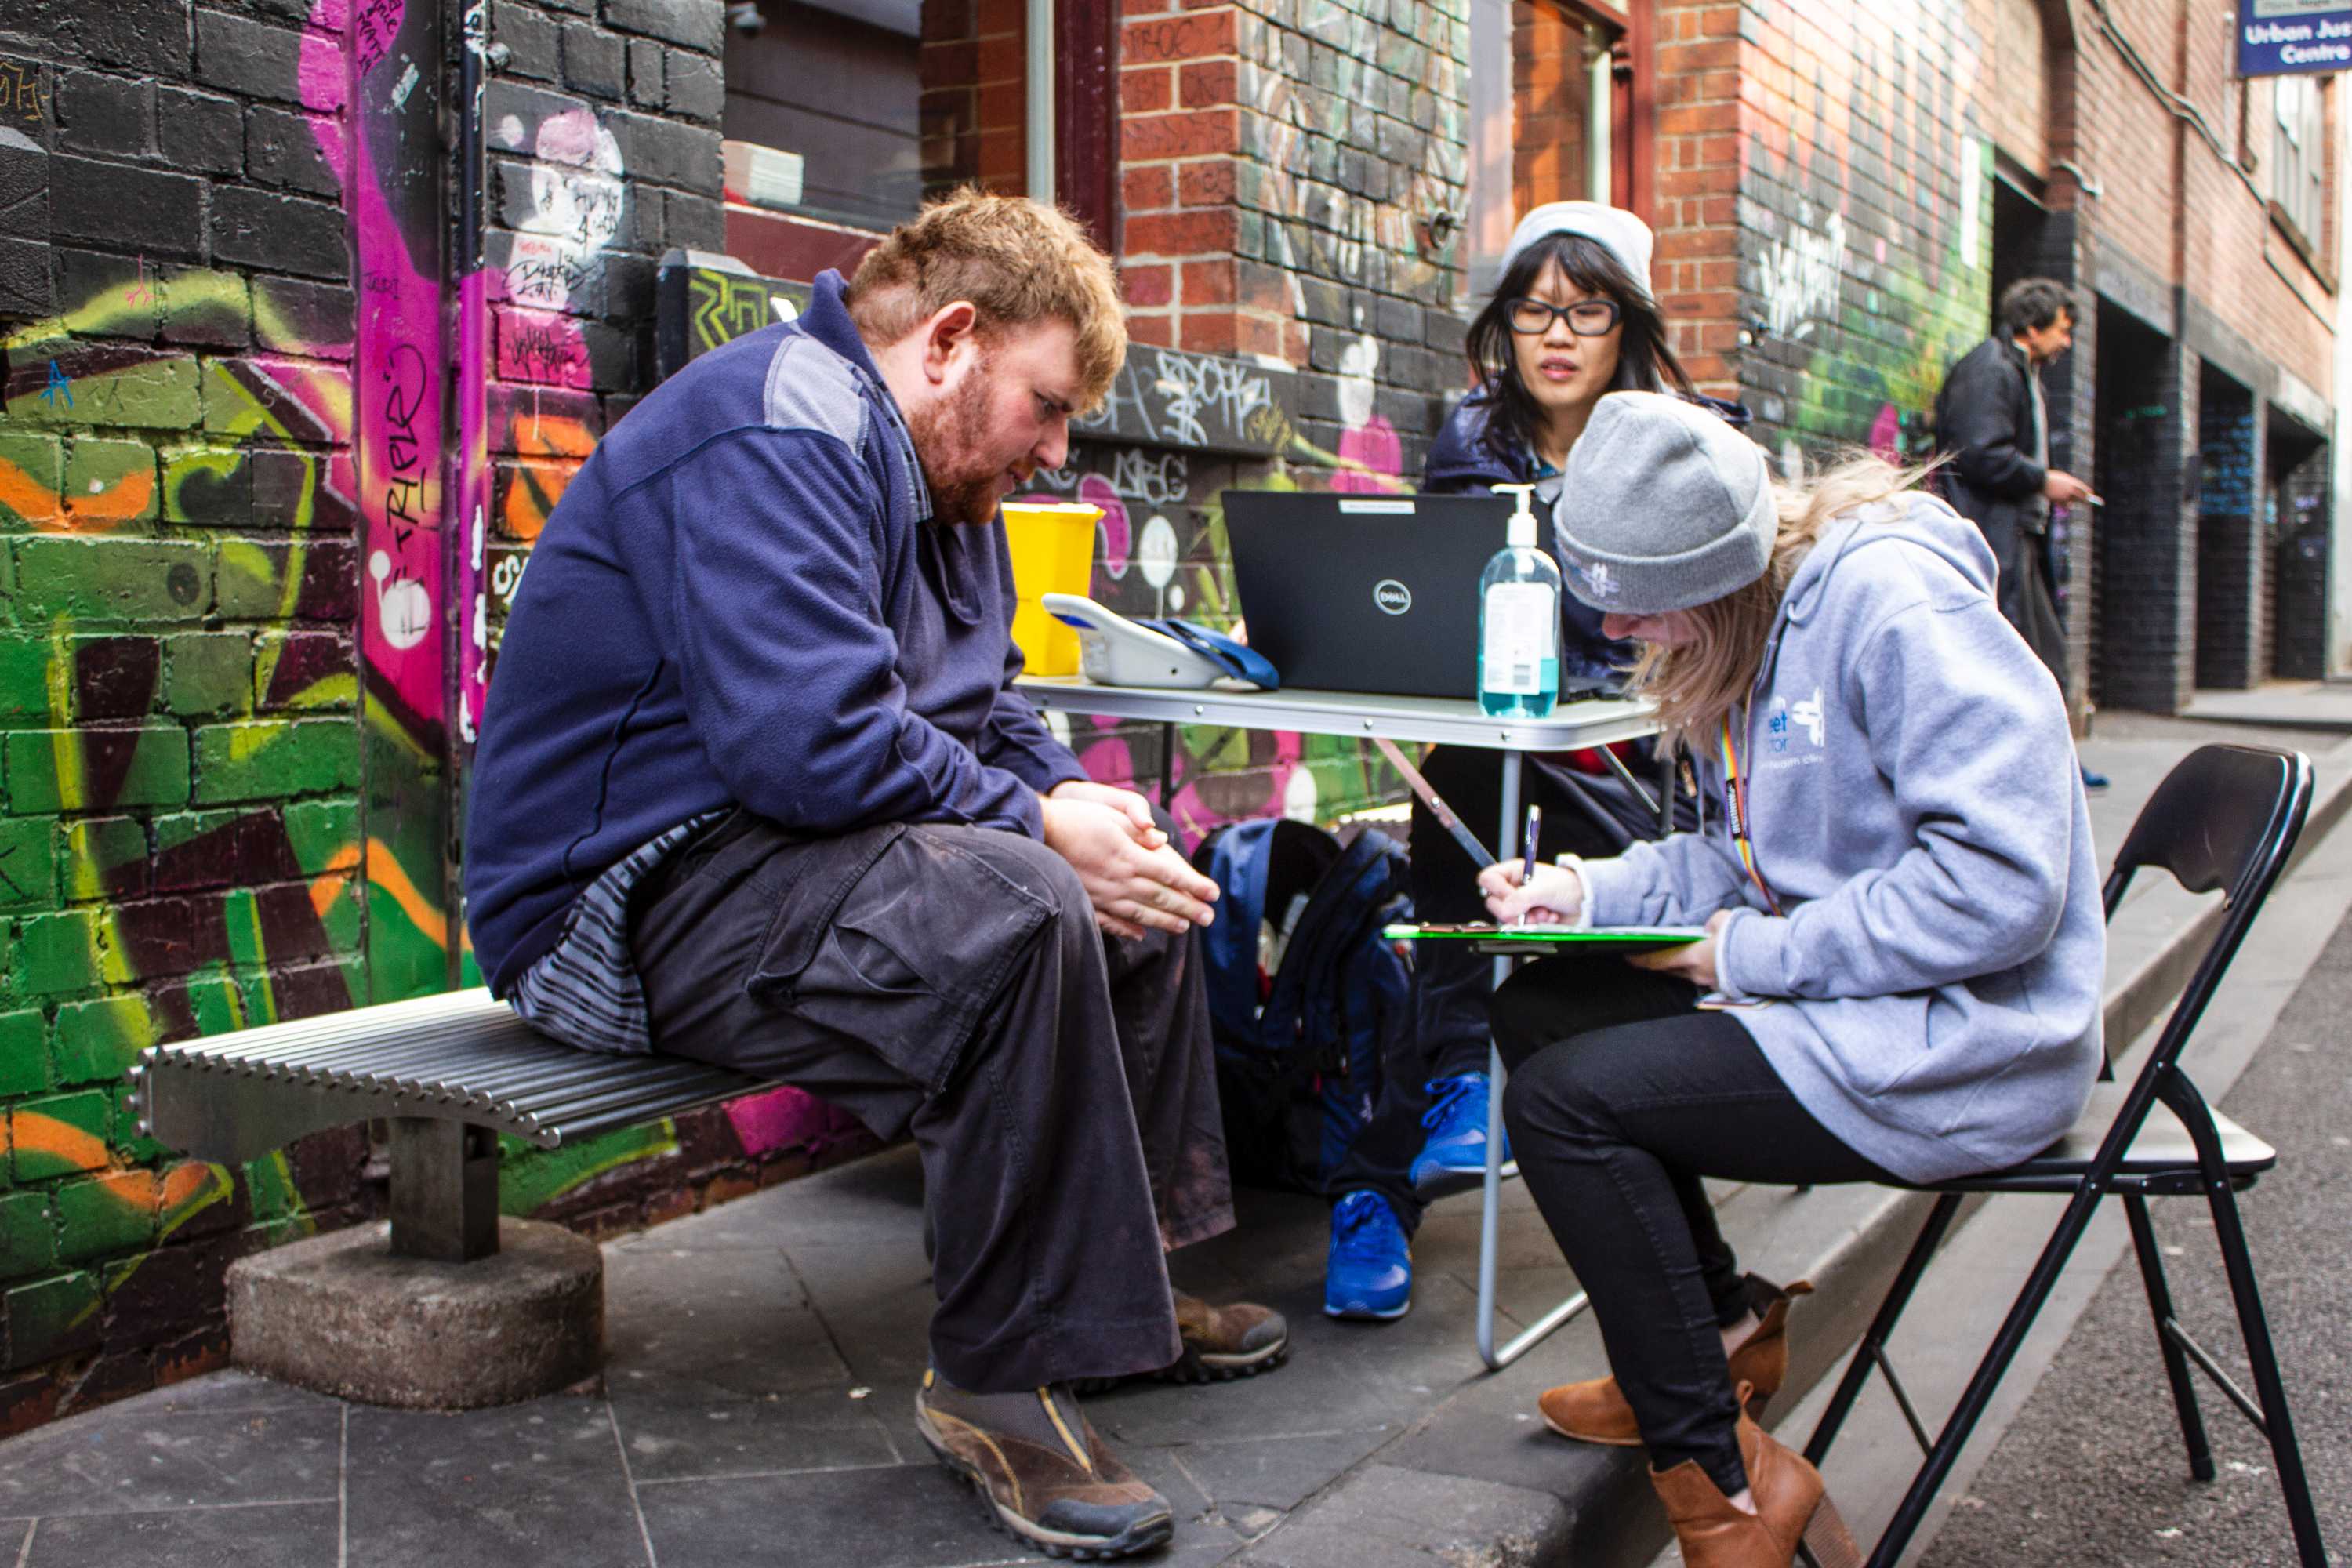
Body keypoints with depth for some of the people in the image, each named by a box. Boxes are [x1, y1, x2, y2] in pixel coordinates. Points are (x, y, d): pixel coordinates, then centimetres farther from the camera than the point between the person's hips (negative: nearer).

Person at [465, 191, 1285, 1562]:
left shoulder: (929, 472, 16)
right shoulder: (778, 434, -19)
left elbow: (983, 704, 21)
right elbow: (813, 740, -30)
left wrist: (1079, 799, 0)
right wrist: (1035, 824, -19)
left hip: (780, 853, 11)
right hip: (636, 888, -11)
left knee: (1139, 884, 14)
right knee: (1012, 912, -33)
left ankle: (1120, 1278, 19)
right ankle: (1001, 1377, -21)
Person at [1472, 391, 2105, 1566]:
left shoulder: (1893, 602, -22)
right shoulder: (1744, 631, 8)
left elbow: (2000, 884, -28)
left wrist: (1754, 958, -19)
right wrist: (1584, 890, 0)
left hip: (1961, 1048, -10)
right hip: (1840, 998, 10)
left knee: (1562, 1100, -16)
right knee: (1537, 1011, 10)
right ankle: (1726, 1330, 20)